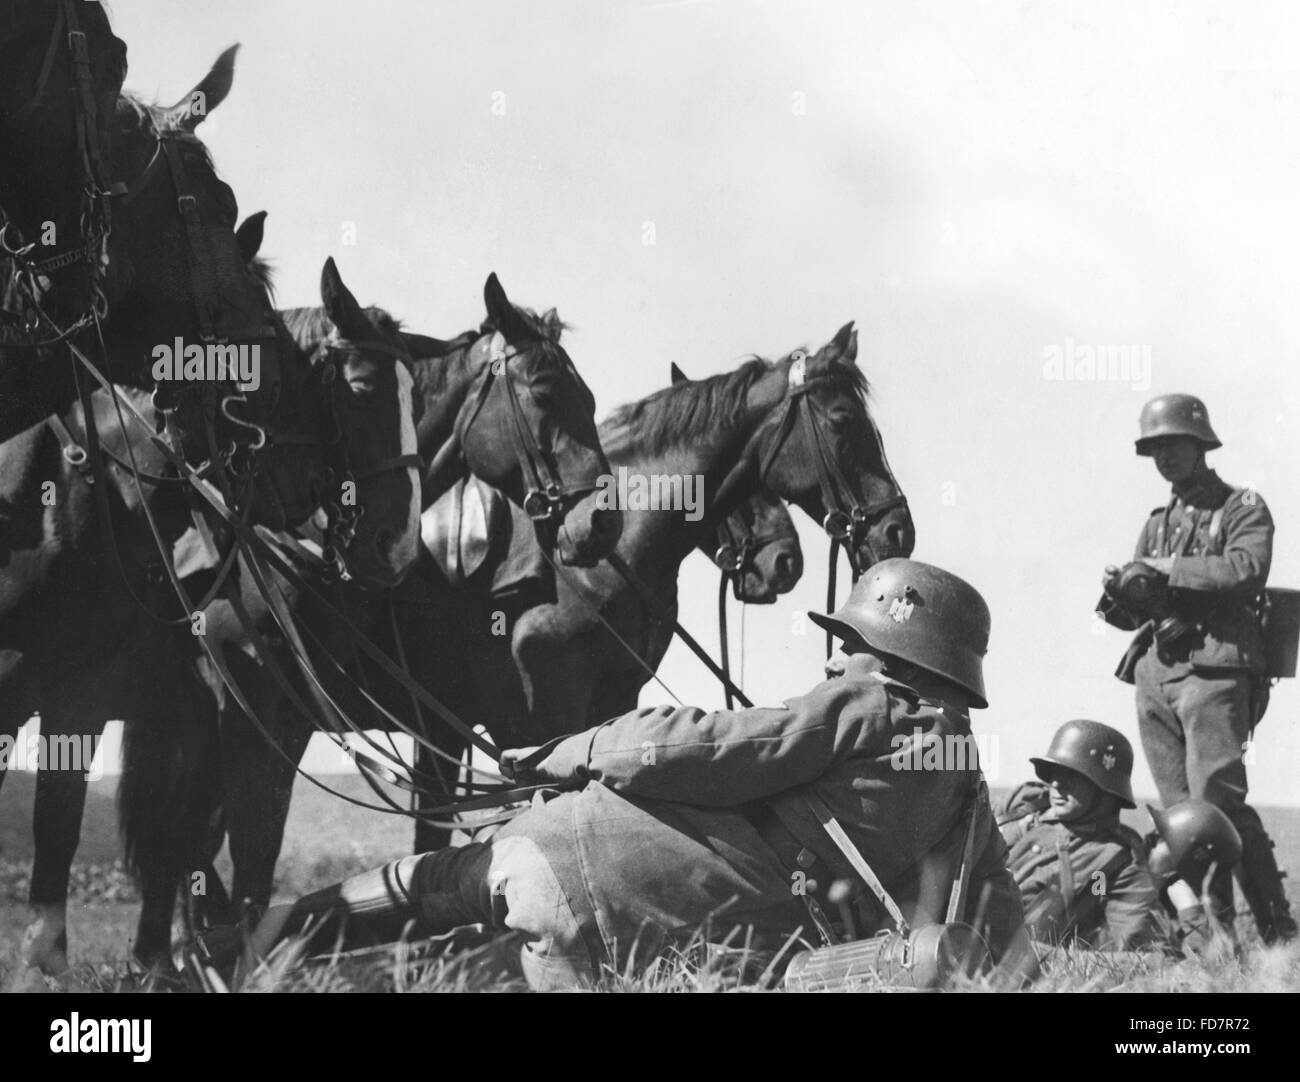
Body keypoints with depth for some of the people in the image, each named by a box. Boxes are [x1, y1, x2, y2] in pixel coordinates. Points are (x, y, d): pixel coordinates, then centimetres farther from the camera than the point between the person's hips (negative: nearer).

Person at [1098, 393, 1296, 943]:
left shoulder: (1242, 508, 6)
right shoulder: (1158, 522, 23)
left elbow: (1246, 570, -14)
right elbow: (1134, 607, 17)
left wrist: (1165, 570, -11)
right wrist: (1121, 597, -7)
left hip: (1212, 667, -6)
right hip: (1153, 671, 6)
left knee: (1217, 800, -17)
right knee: (1179, 811, 1)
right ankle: (1213, 925, 5)